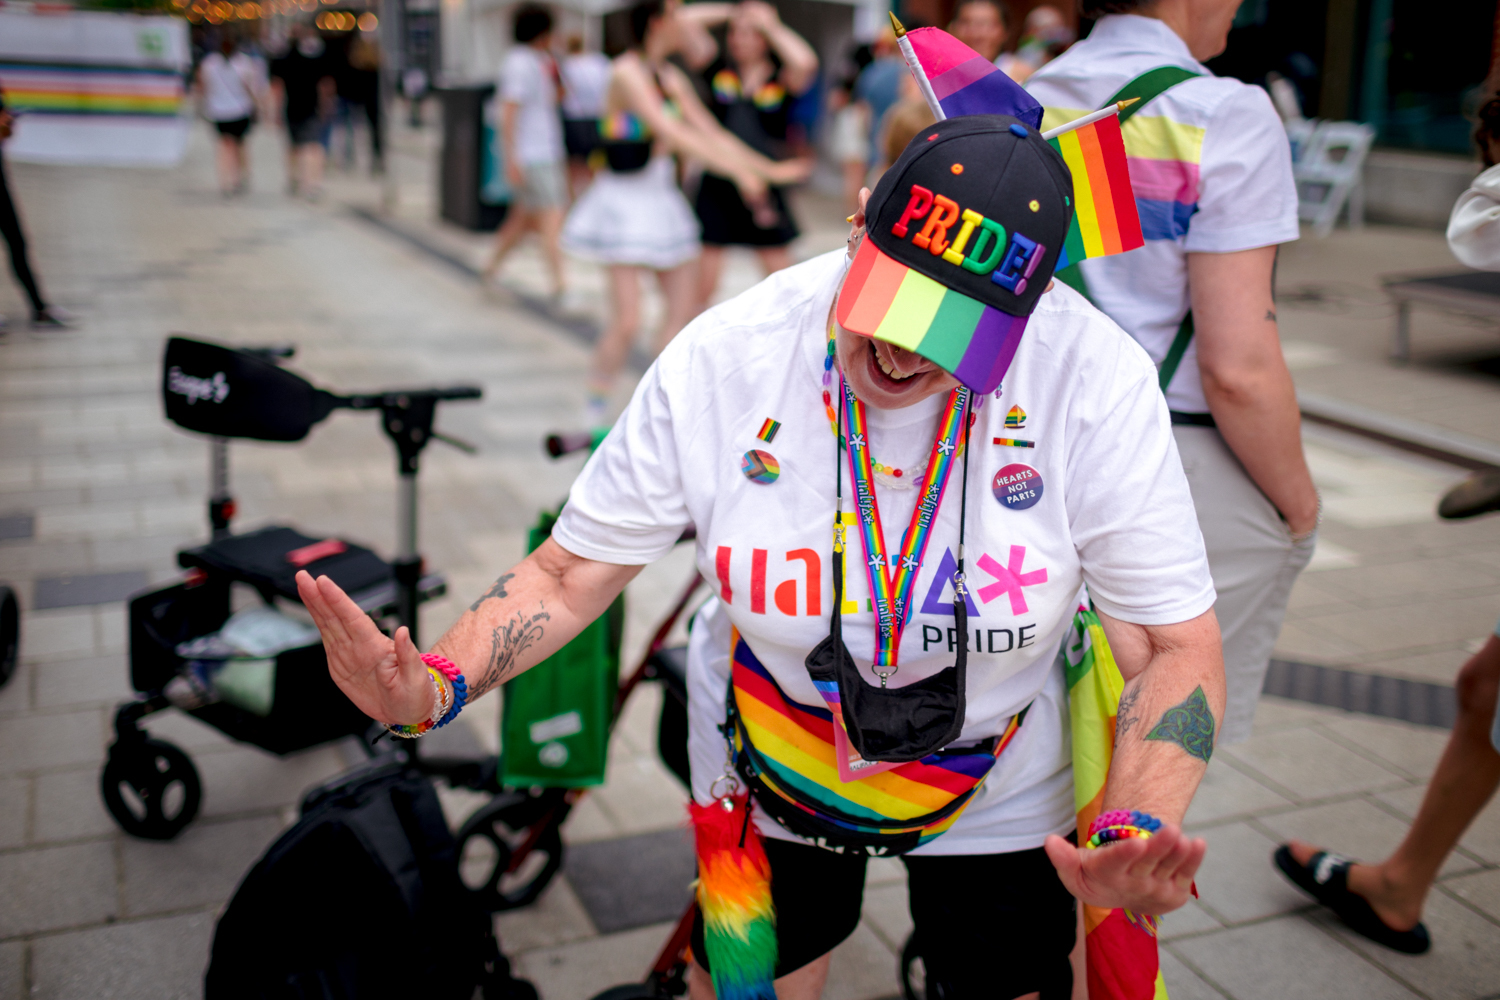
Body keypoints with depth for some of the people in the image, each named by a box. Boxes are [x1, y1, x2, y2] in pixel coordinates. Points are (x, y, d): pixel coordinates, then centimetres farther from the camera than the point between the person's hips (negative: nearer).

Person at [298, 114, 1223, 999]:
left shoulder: (1096, 379, -25)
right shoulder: (721, 360, -23)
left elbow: (1177, 644, -20)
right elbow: (568, 574, -14)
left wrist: (1137, 836, -38)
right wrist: (435, 685, -32)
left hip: (998, 795, 0)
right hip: (766, 778, 1)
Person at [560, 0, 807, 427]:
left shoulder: (672, 77, 9)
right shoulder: (627, 71, -15)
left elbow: (711, 132, 11)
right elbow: (673, 133, -24)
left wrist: (769, 169, 6)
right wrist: (738, 171, -27)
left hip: (662, 199, 8)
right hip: (626, 199, -8)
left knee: (684, 305, 9)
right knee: (627, 321, -10)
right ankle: (595, 407, 8)